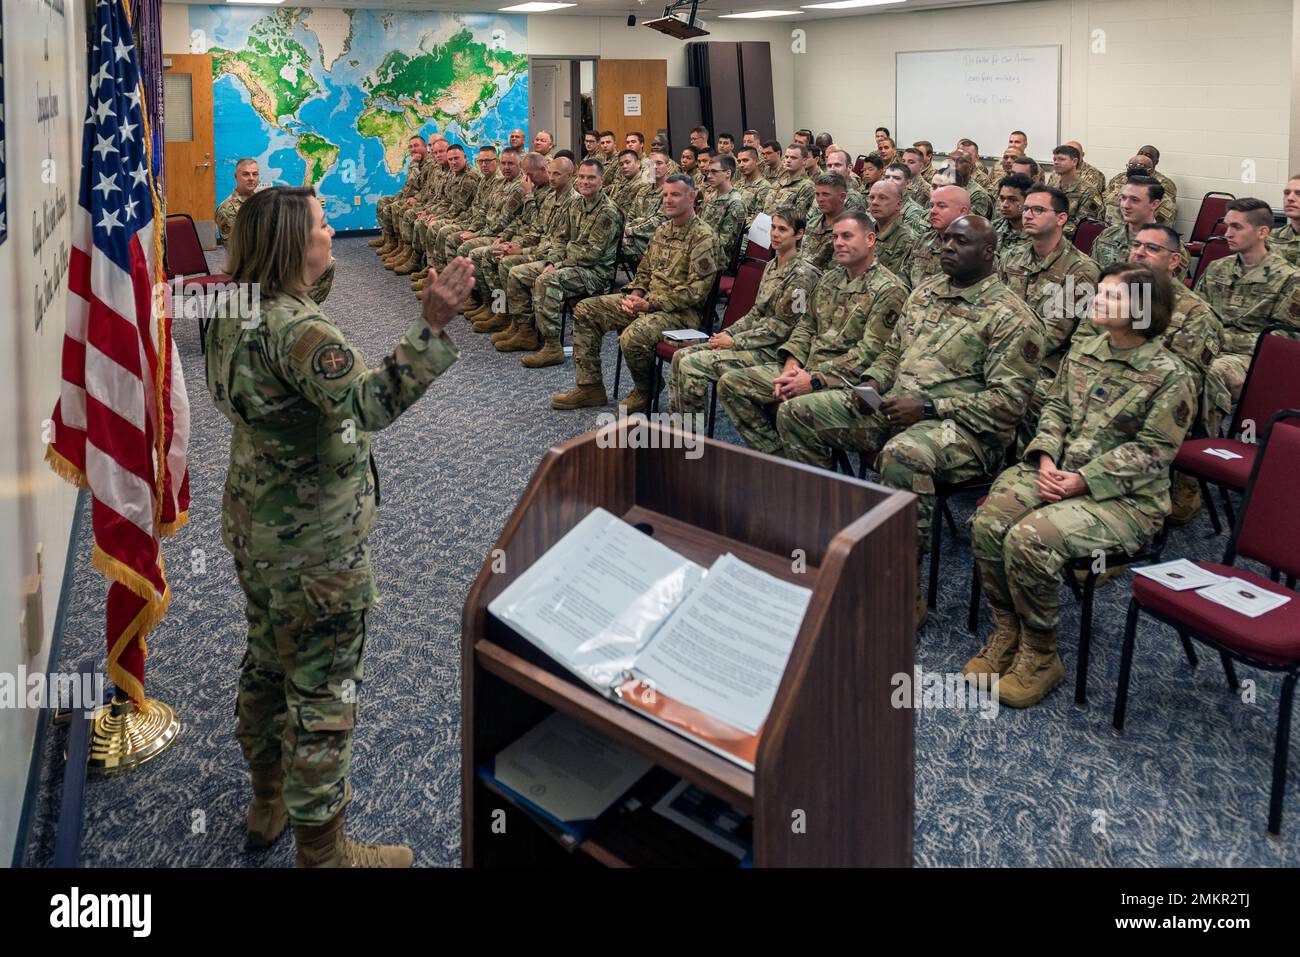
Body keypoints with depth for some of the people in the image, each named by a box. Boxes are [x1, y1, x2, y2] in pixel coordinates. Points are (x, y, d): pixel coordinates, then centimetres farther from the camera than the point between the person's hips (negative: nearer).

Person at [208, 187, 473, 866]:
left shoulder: (235, 313, 2)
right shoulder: (296, 328, -28)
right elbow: (373, 403, -40)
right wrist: (431, 325, -47)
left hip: (254, 528, 10)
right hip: (314, 546, -10)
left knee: (267, 660, 24)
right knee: (322, 689, 4)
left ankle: (268, 801, 45)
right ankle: (321, 850, 19)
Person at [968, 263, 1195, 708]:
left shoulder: (1169, 376, -10)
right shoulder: (1083, 351, 9)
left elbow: (1151, 451, -12)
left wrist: (1084, 480, -18)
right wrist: (1046, 459, -6)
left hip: (1124, 496, -6)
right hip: (1058, 472, 6)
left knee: (1030, 539, -29)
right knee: (987, 523, -20)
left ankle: (1039, 657, -8)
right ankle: (1007, 633, 1)